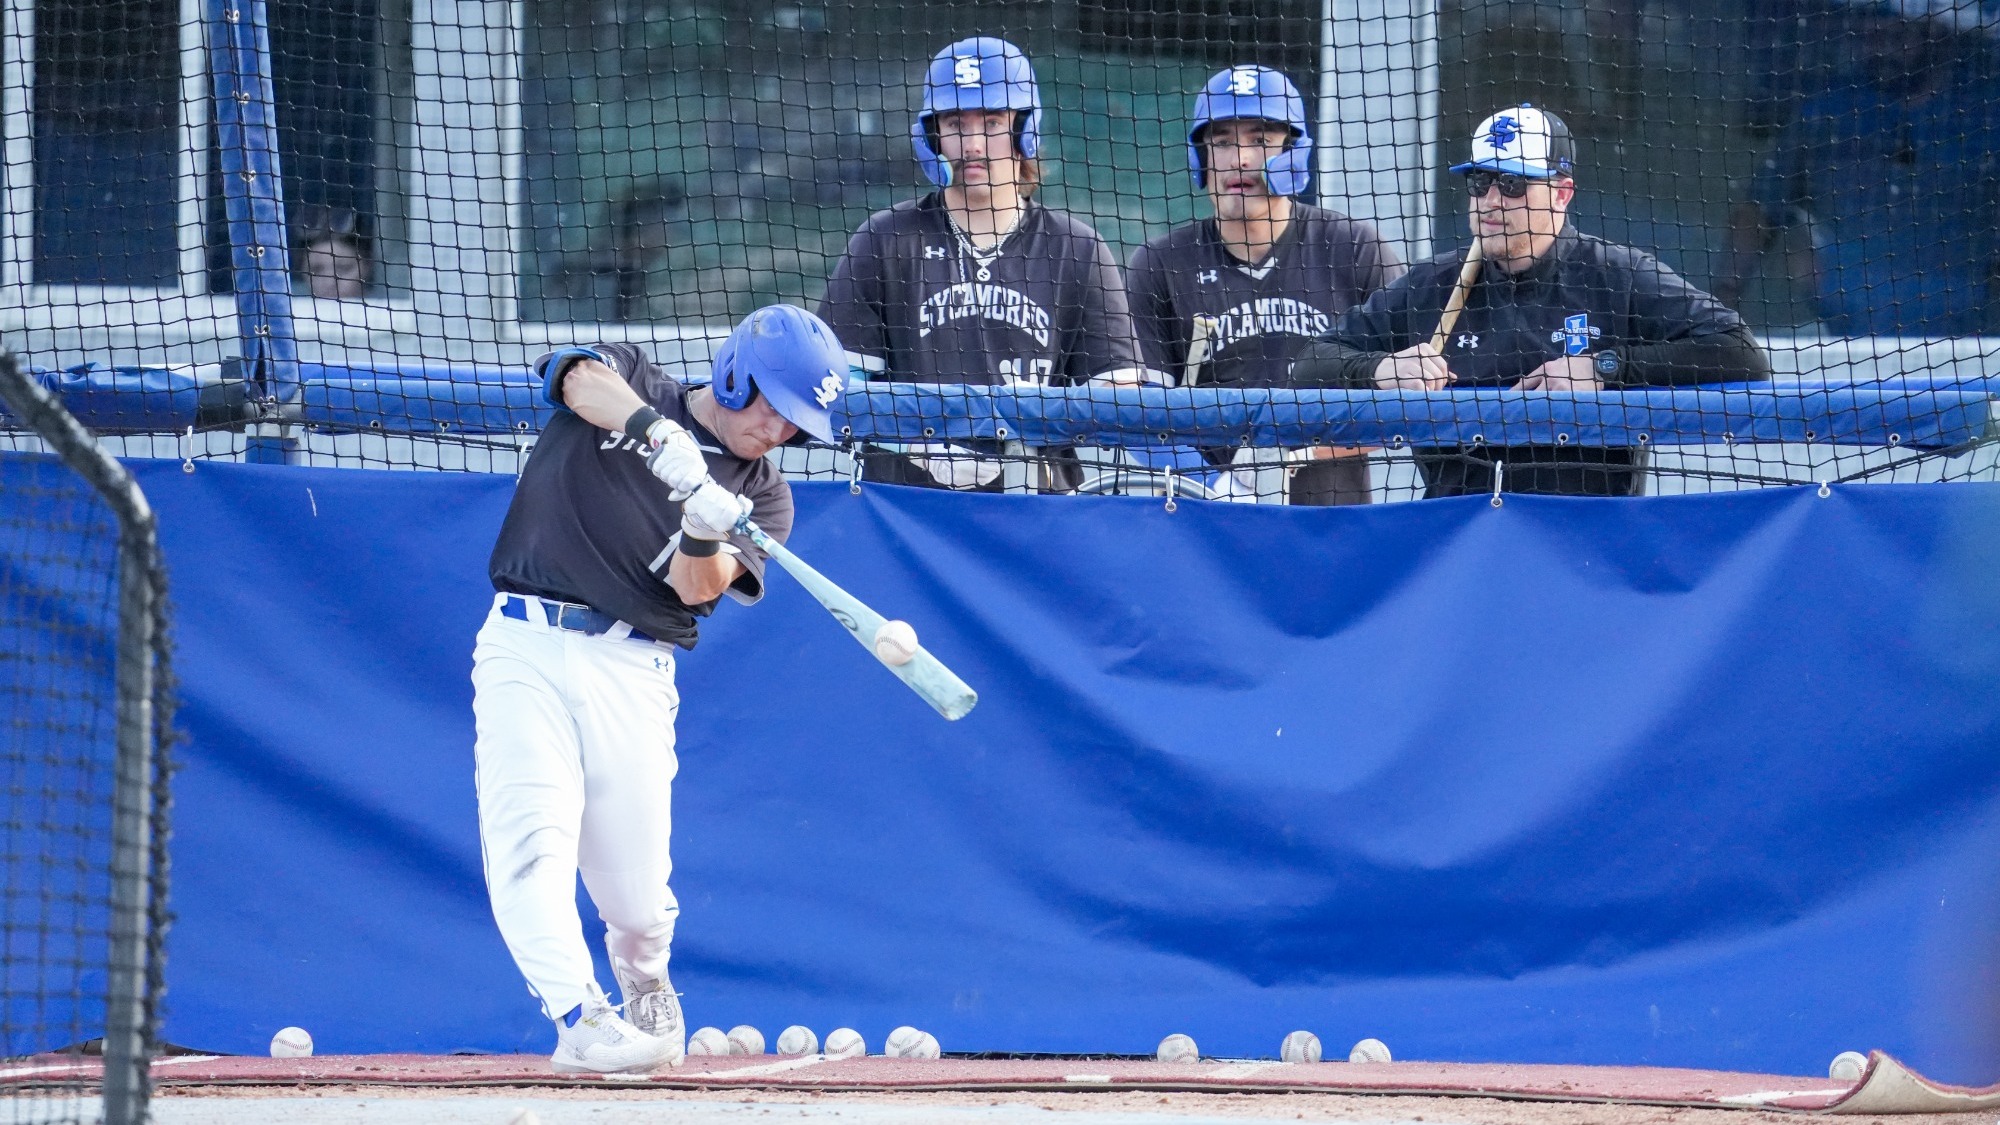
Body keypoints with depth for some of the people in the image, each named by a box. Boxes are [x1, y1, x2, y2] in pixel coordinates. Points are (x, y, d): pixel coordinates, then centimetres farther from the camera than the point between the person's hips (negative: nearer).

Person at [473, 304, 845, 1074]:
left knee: (635, 895, -1)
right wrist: (661, 434, -34)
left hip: (631, 671, 2)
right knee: (532, 836, -21)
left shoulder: (761, 496, 11)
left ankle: (645, 991, 31)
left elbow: (700, 588, -6)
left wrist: (706, 534, -29)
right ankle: (579, 1017, -30)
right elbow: (588, 380, -17)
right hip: (525, 647, -2)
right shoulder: (628, 383, 9)